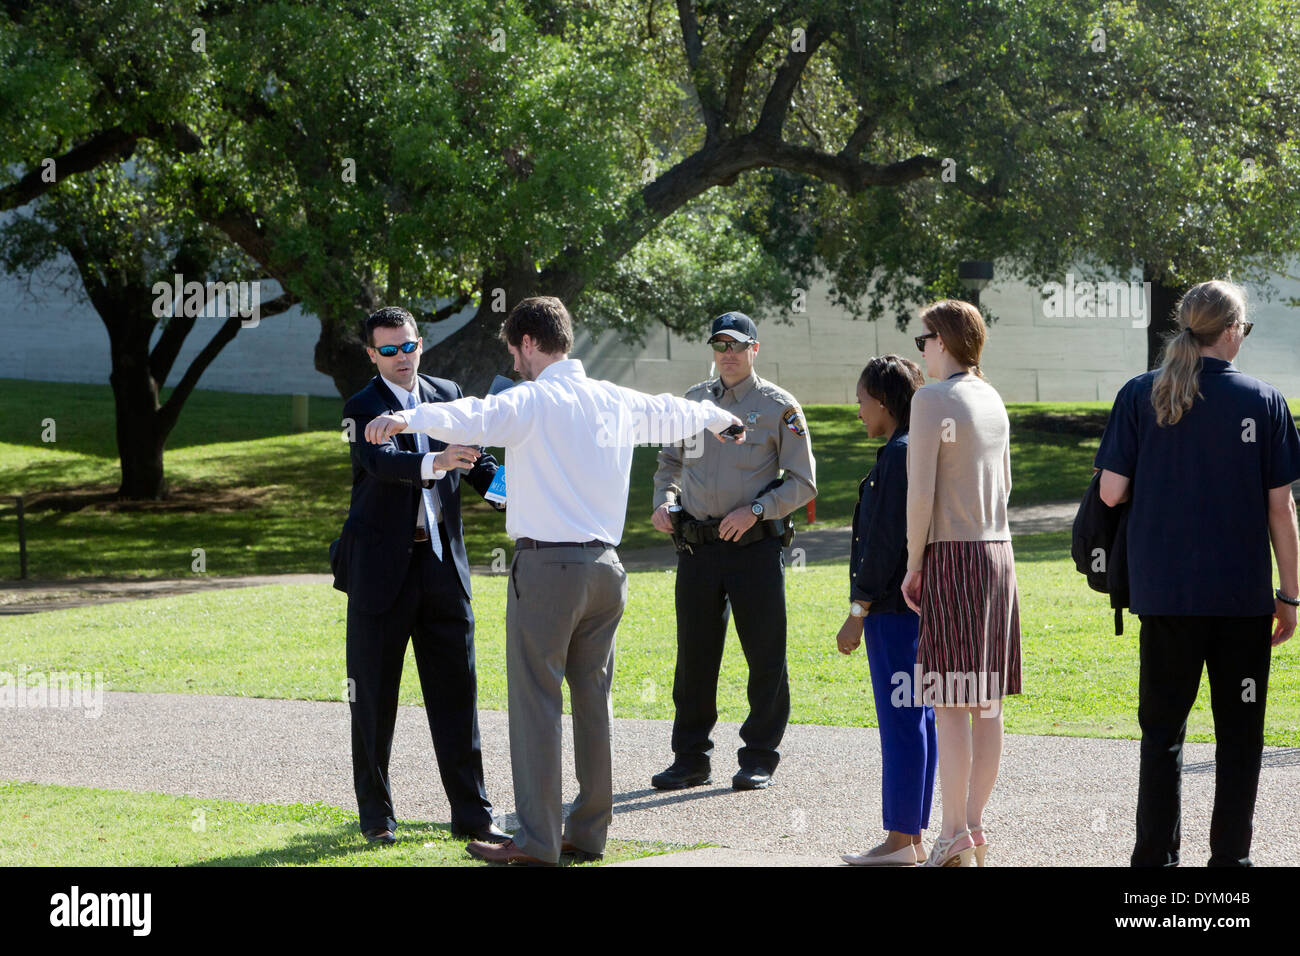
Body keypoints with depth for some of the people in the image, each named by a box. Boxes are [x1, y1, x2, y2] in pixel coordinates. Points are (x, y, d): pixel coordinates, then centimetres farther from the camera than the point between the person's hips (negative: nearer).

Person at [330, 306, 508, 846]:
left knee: (456, 690, 4)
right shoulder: (363, 408, -6)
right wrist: (433, 463, -44)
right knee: (374, 697, 3)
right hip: (382, 568, -4)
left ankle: (471, 814, 8)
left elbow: (475, 460, 13)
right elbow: (381, 460, -25)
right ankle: (376, 815, 14)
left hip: (442, 561, 4)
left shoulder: (447, 396, 11)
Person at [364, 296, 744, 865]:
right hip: (605, 564, 7)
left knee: (536, 699, -4)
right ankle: (588, 832, 19)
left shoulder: (531, 402, -9)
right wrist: (718, 418, 54)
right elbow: (670, 414, 33)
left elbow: (473, 417, -30)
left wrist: (408, 419, -46)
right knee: (593, 697, 13)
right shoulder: (617, 403, 13)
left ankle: (536, 840, -5)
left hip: (546, 566, -7)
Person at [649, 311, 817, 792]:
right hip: (697, 548, 4)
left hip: (755, 546, -4)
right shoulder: (693, 401, 13)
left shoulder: (779, 406, 0)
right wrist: (663, 501, 2)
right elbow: (669, 462, 22)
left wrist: (756, 509, -14)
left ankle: (759, 758, 10)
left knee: (765, 656, 0)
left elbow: (802, 482, -1)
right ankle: (690, 759, 14)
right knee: (694, 655, 6)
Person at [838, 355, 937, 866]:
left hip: (894, 608, -10)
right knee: (918, 718, 11)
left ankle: (901, 840, -4)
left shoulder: (899, 454, -15)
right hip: (923, 606, 10)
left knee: (900, 721, -7)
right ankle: (913, 835, 15)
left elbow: (884, 542, -19)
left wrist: (857, 613, -16)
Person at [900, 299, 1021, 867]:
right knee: (987, 701, 9)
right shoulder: (992, 399, 12)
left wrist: (914, 563, -6)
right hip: (997, 549, 8)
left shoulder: (933, 400, -10)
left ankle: (954, 836, -6)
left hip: (951, 556, -8)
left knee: (951, 699, -6)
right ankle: (974, 826, 14)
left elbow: (921, 492, -14)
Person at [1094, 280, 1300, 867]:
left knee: (1162, 730, 10)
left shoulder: (1140, 396, -2)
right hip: (1243, 595, -1)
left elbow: (1111, 492, -5)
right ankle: (1230, 856, 9)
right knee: (1238, 733, 8)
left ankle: (1155, 857, 9)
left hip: (1166, 593, 1)